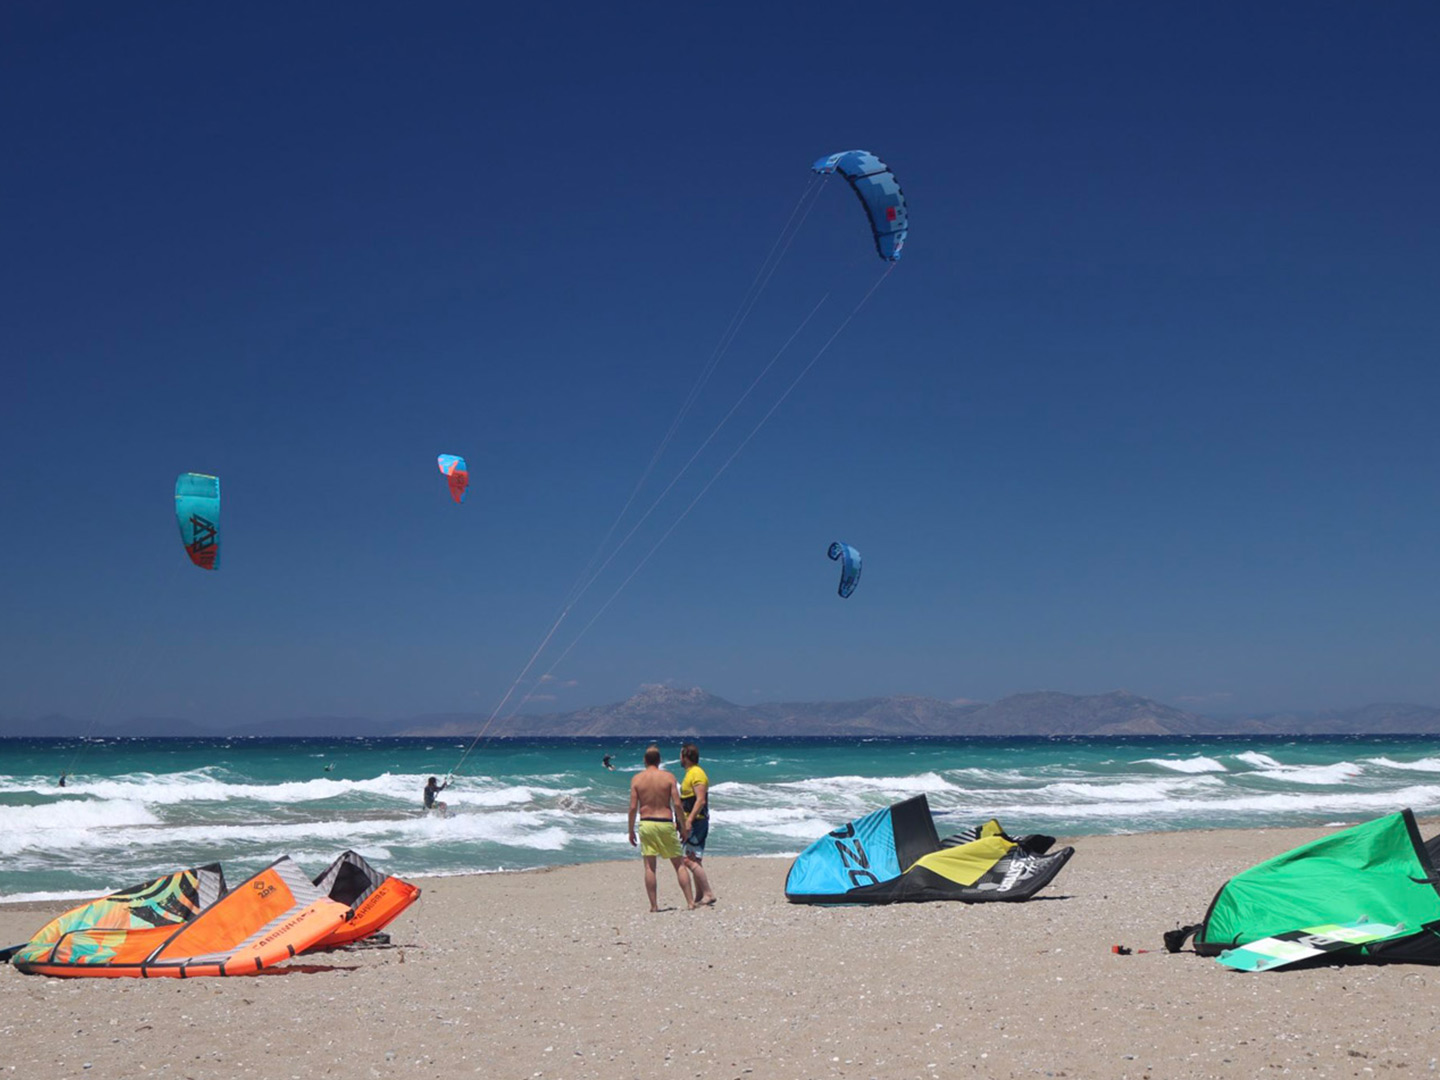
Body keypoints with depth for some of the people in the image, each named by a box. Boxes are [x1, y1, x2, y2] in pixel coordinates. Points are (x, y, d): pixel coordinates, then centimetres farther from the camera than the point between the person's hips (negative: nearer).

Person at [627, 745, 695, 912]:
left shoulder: (636, 779, 0)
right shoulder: (668, 776, -2)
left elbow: (633, 807, -2)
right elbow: (677, 804, -6)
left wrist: (631, 831, 7)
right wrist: (683, 827, 2)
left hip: (646, 824, 1)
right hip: (666, 823, -1)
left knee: (649, 867, 5)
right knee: (679, 864, 7)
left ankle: (653, 905, 3)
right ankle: (690, 902, 3)